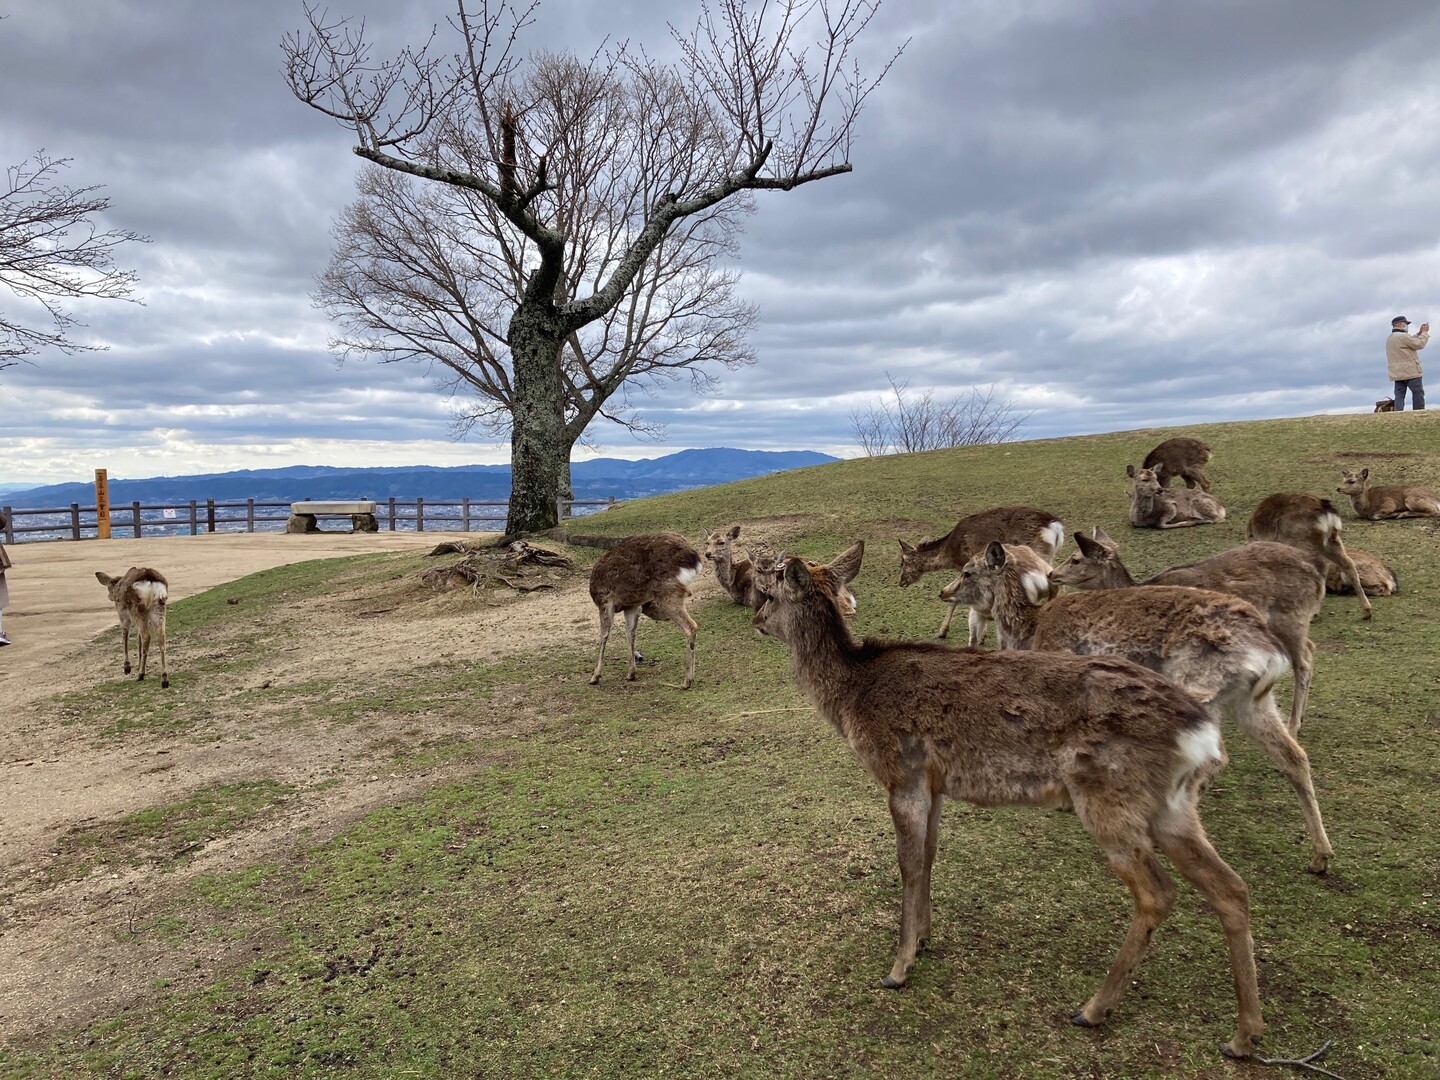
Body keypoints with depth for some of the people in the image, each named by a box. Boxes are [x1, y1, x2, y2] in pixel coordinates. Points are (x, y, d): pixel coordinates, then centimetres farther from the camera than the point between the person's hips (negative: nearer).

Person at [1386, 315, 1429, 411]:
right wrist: (1424, 332, 3)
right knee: (1418, 393, -2)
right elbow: (1419, 344, -10)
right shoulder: (1403, 336, -13)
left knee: (1399, 395, 2)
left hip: (1397, 373, 8)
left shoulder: (1390, 339, 18)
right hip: (1410, 371, -8)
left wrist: (1419, 333, 22)